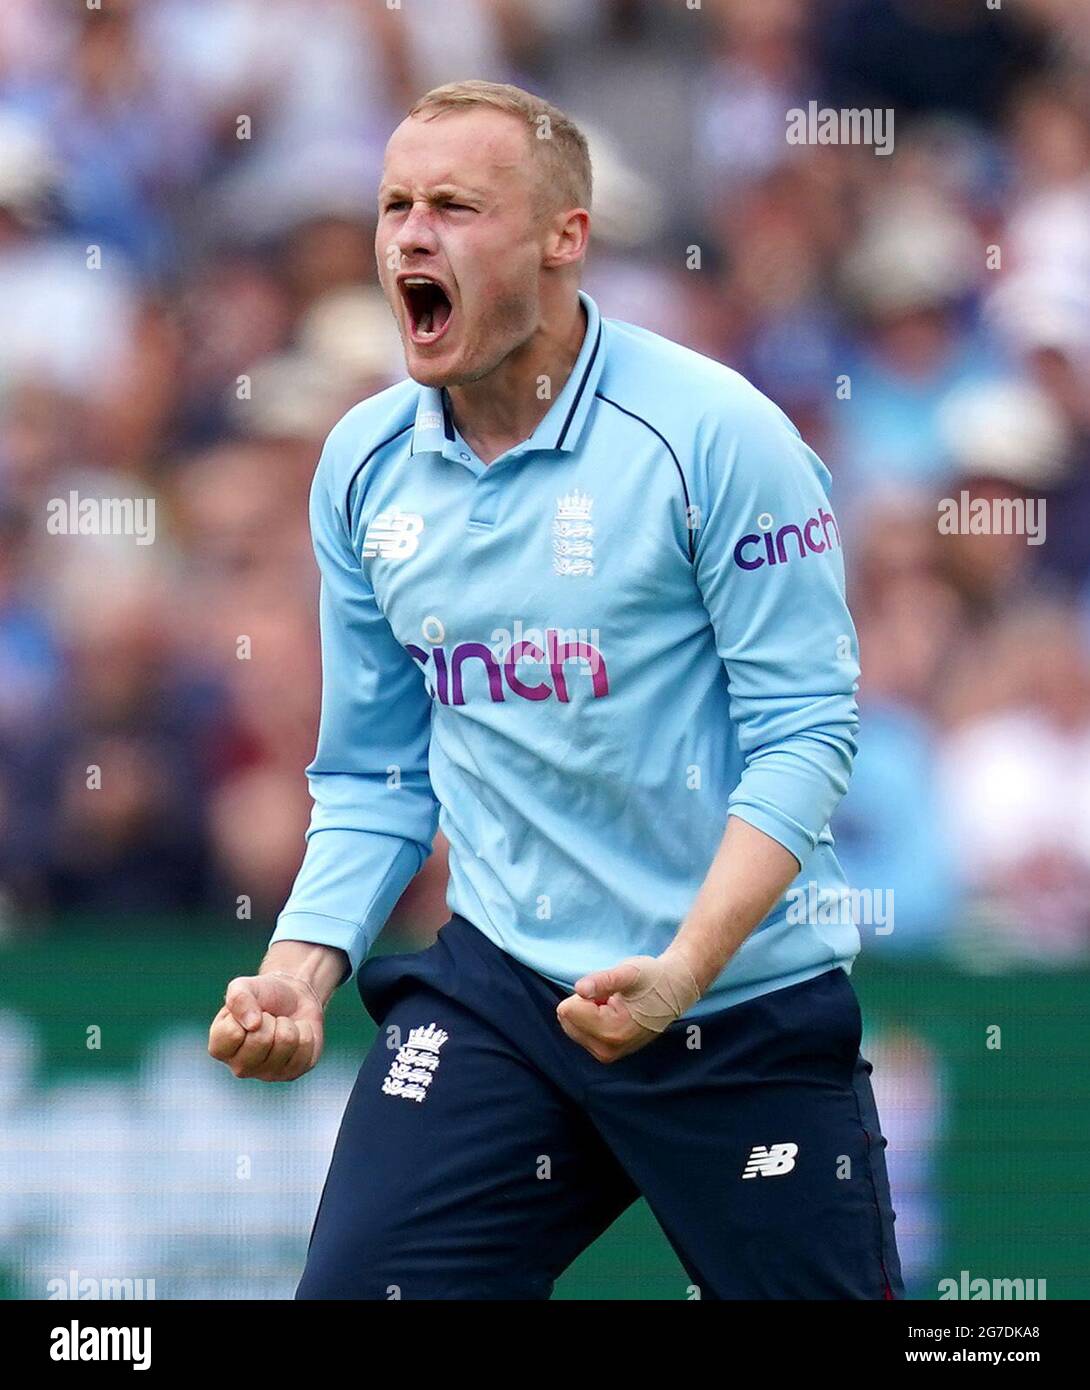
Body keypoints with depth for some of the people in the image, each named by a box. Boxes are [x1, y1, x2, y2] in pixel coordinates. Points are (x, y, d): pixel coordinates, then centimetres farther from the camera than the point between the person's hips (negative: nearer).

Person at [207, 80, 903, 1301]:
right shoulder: (365, 467, 4)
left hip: (740, 1005, -4)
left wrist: (683, 972, -24)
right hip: (498, 992, 4)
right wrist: (299, 971, -4)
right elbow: (373, 776, 12)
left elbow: (803, 732, -13)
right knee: (354, 1287, -9)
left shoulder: (713, 435, -12)